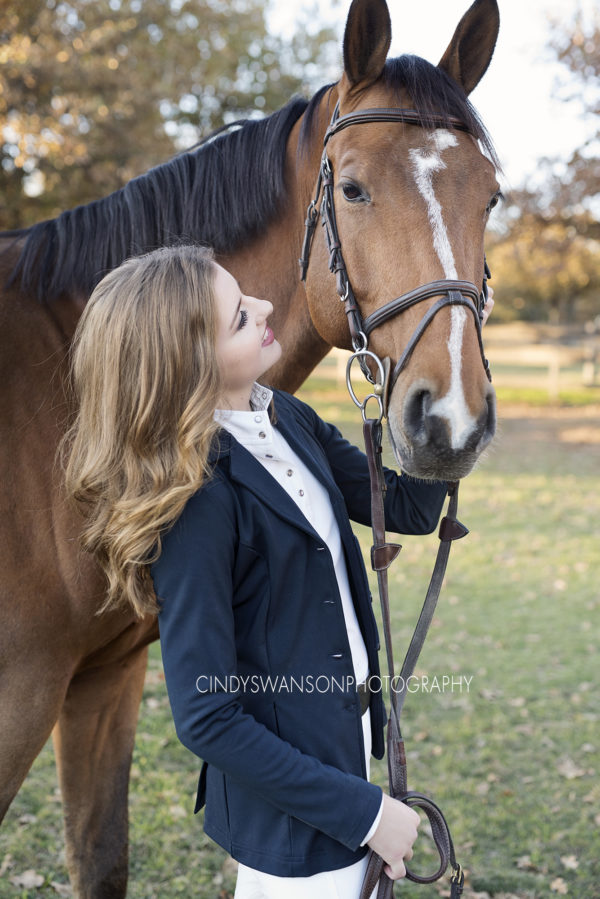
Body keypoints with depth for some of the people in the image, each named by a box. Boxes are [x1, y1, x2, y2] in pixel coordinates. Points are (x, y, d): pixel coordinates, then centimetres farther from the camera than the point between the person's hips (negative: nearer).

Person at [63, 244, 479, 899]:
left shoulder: (288, 419, -2)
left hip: (346, 739, 8)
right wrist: (363, 812, -19)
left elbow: (408, 507, 7)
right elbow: (205, 719, -24)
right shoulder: (196, 503, -26)